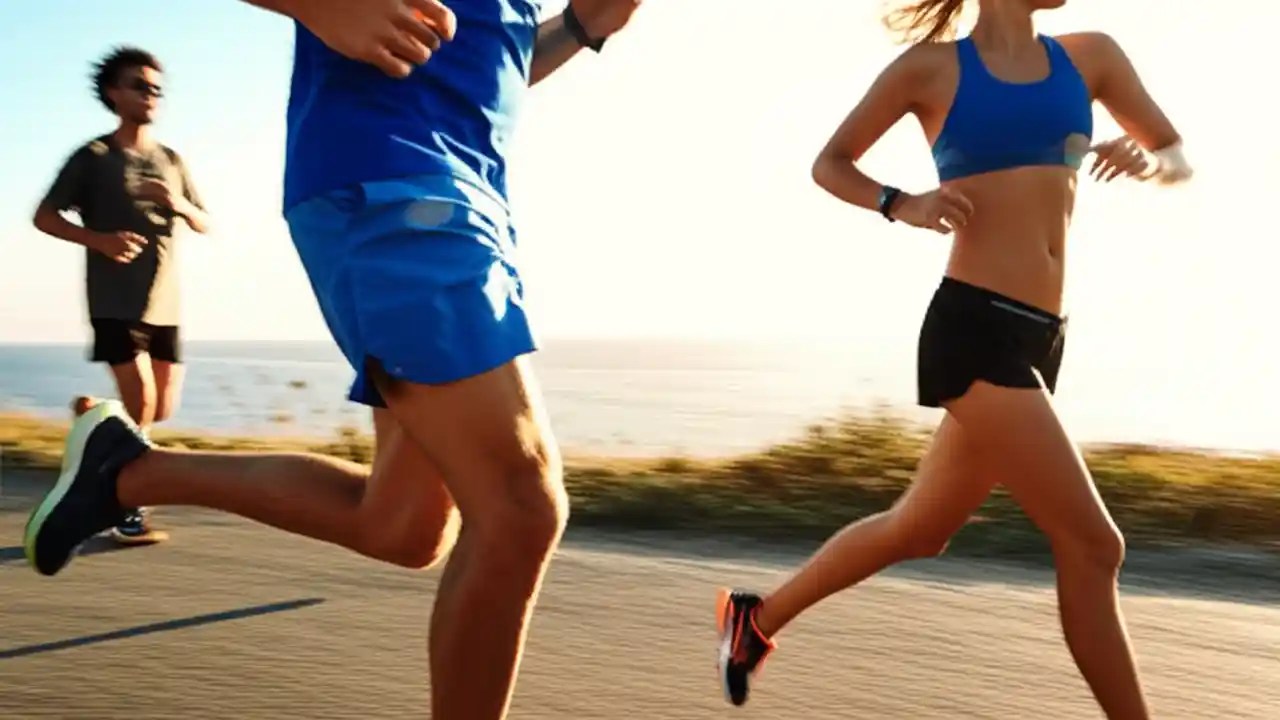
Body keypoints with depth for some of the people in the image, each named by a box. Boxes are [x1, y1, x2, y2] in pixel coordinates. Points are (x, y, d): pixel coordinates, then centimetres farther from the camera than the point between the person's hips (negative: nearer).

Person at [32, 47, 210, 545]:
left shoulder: (171, 161, 14)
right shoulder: (93, 158, 1)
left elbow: (205, 225, 14)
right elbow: (44, 217, 0)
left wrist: (180, 205, -8)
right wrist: (100, 239, -16)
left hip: (165, 304, 5)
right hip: (115, 303, -5)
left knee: (163, 409, 5)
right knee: (141, 404, -12)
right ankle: (127, 509, 2)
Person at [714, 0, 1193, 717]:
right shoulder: (935, 67, 0)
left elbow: (1178, 157, 21)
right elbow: (830, 163, 9)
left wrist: (1147, 161, -2)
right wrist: (902, 204, -9)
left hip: (1037, 339, 7)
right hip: (973, 328, -7)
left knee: (919, 529, 16)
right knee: (1093, 545, -8)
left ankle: (759, 616, 34)